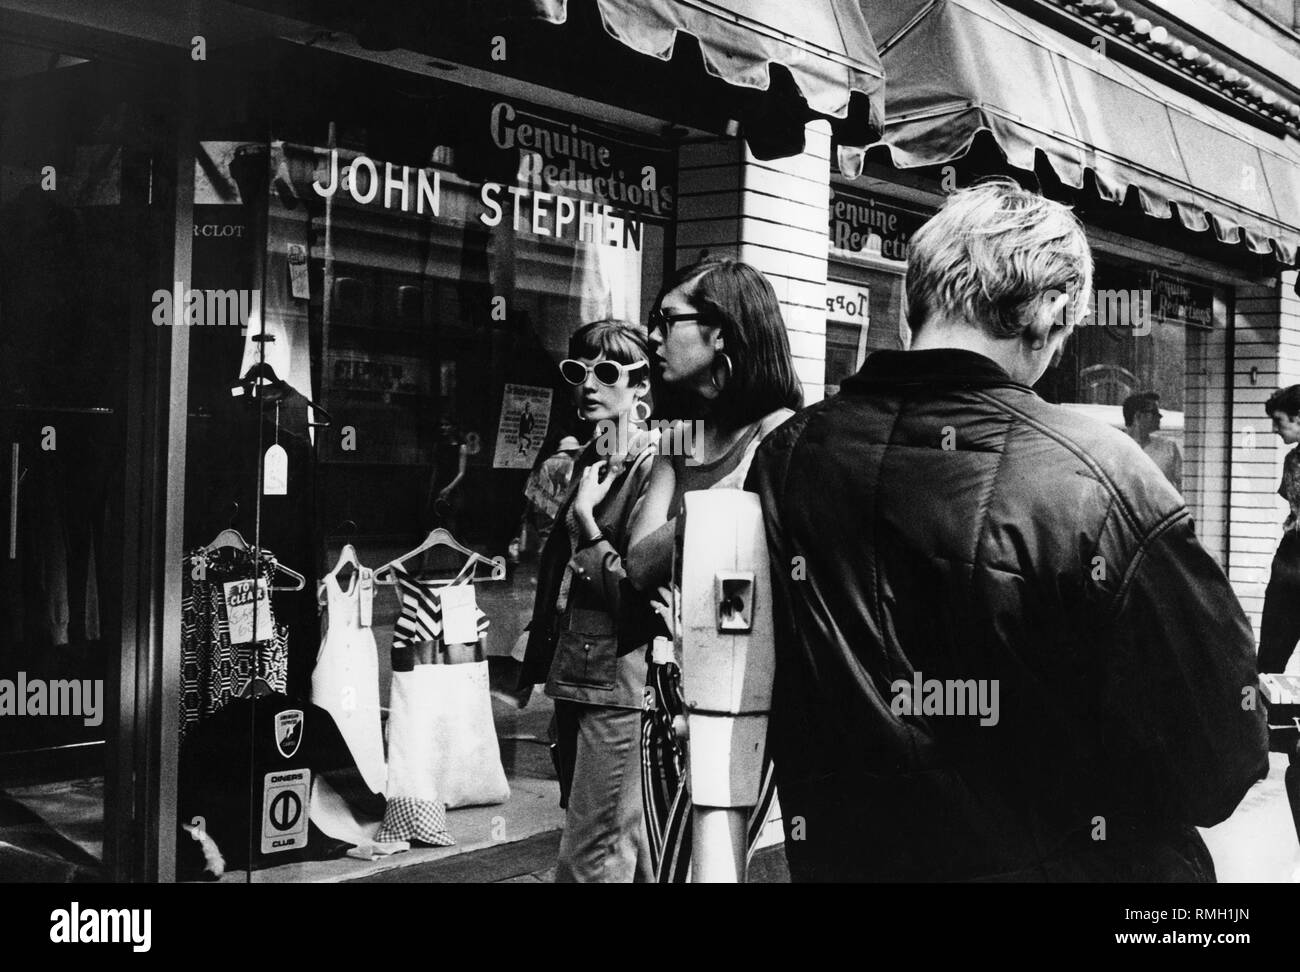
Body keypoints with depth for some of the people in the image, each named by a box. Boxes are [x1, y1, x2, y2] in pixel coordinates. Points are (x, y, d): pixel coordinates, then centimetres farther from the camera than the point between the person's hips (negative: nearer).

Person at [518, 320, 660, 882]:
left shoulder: (653, 467, -12)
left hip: (618, 687, -9)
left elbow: (639, 593, -20)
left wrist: (584, 519, -15)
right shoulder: (586, 462, 14)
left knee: (590, 860, -6)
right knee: (622, 844, 18)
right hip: (574, 679, 9)